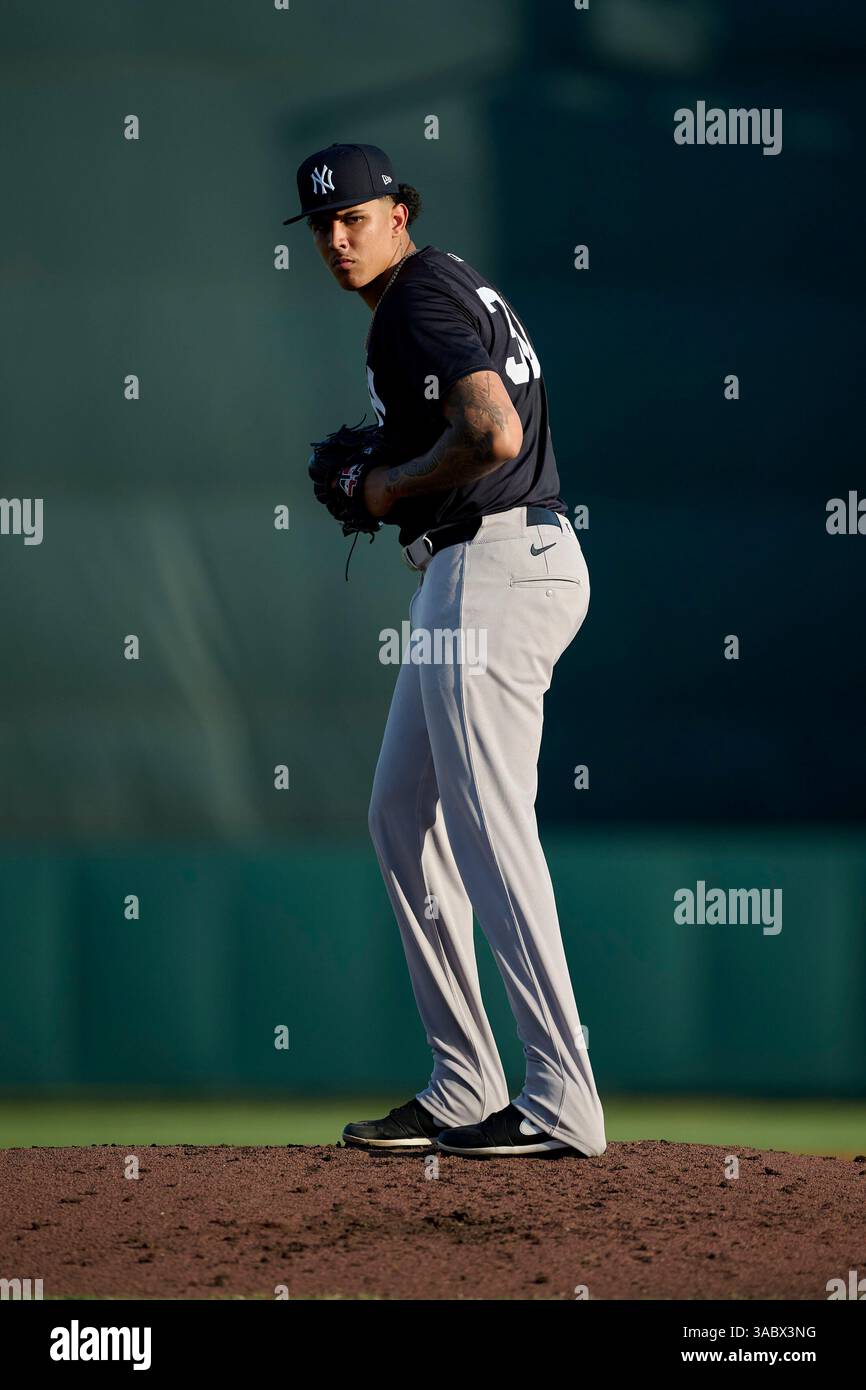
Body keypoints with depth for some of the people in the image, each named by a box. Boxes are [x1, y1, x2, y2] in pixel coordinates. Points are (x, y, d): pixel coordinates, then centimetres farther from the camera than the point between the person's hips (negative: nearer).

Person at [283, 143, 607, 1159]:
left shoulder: (420, 298, -13)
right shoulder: (453, 288, 19)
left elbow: (493, 435, -26)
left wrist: (392, 487, -10)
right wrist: (380, 481, 13)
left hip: (491, 567, -11)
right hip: (467, 573, 11)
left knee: (489, 829, -12)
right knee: (401, 820, 15)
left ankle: (562, 1102, -14)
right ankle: (463, 1094, 16)